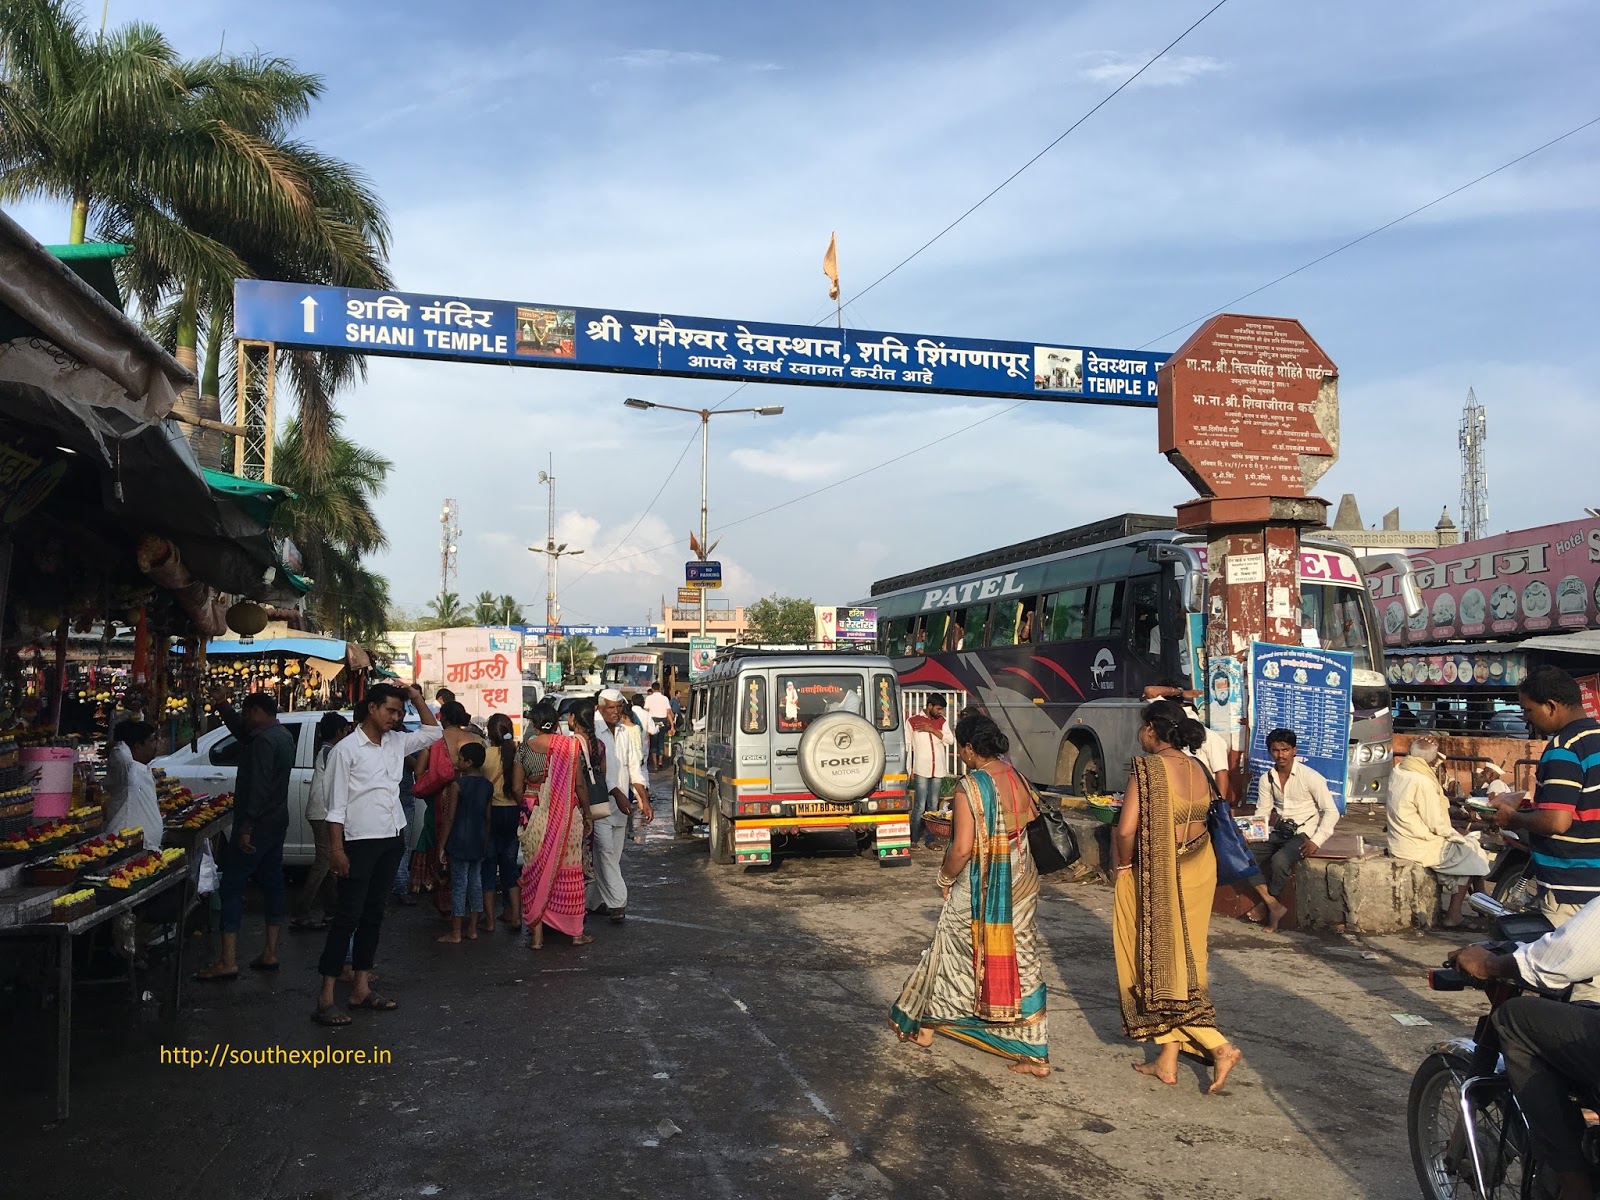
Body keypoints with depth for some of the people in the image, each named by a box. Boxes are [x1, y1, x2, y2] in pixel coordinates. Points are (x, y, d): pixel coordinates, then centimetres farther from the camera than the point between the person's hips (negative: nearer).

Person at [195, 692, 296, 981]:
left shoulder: (264, 741, -18)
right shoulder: (283, 736, 13)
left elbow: (258, 788, -24)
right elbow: (242, 733, 30)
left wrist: (246, 829, -24)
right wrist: (223, 708, 21)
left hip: (257, 826, -10)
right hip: (276, 823, 10)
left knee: (232, 885, -7)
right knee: (272, 884, 12)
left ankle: (228, 961, -8)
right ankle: (270, 954, 17)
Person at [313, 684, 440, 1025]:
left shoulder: (397, 743, 8)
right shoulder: (347, 749, -9)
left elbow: (433, 731, 20)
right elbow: (336, 805, -10)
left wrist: (418, 700, 7)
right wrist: (337, 849, -14)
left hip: (392, 840, 7)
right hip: (360, 843, -7)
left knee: (373, 914, 11)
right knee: (348, 916, -6)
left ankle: (361, 988, 18)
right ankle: (325, 997, -2)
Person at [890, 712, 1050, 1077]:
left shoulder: (969, 788, -20)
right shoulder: (1019, 779, 0)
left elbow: (962, 848, -22)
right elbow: (1030, 823, 11)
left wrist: (945, 877, -4)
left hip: (977, 892, -5)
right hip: (1020, 886, 6)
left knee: (951, 953, 14)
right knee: (1023, 963, 11)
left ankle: (923, 1026, 33)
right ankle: (1036, 1055, 14)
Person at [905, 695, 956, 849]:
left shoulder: (942, 721, 10)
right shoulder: (913, 721, -2)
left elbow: (950, 740, -2)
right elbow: (907, 745, -2)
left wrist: (931, 730, -11)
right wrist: (909, 770, -5)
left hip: (938, 771, 4)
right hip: (921, 771, -4)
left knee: (933, 806, 8)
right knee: (920, 806, -6)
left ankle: (929, 839, 14)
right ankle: (913, 840, 3)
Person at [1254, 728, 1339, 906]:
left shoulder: (1310, 777, -13)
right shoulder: (1266, 779, 2)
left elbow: (1332, 811, -10)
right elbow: (1262, 813, 9)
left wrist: (1316, 841, -19)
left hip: (1304, 833, -5)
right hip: (1279, 832, 5)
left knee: (1279, 861, -31)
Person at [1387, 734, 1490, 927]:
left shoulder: (1398, 771, 1)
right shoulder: (1423, 782, -24)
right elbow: (1437, 825, -17)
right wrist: (1460, 837, -2)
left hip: (1398, 844, 8)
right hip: (1419, 850, -8)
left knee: (1458, 846, 25)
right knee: (1470, 853, 11)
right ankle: (1454, 915, 16)